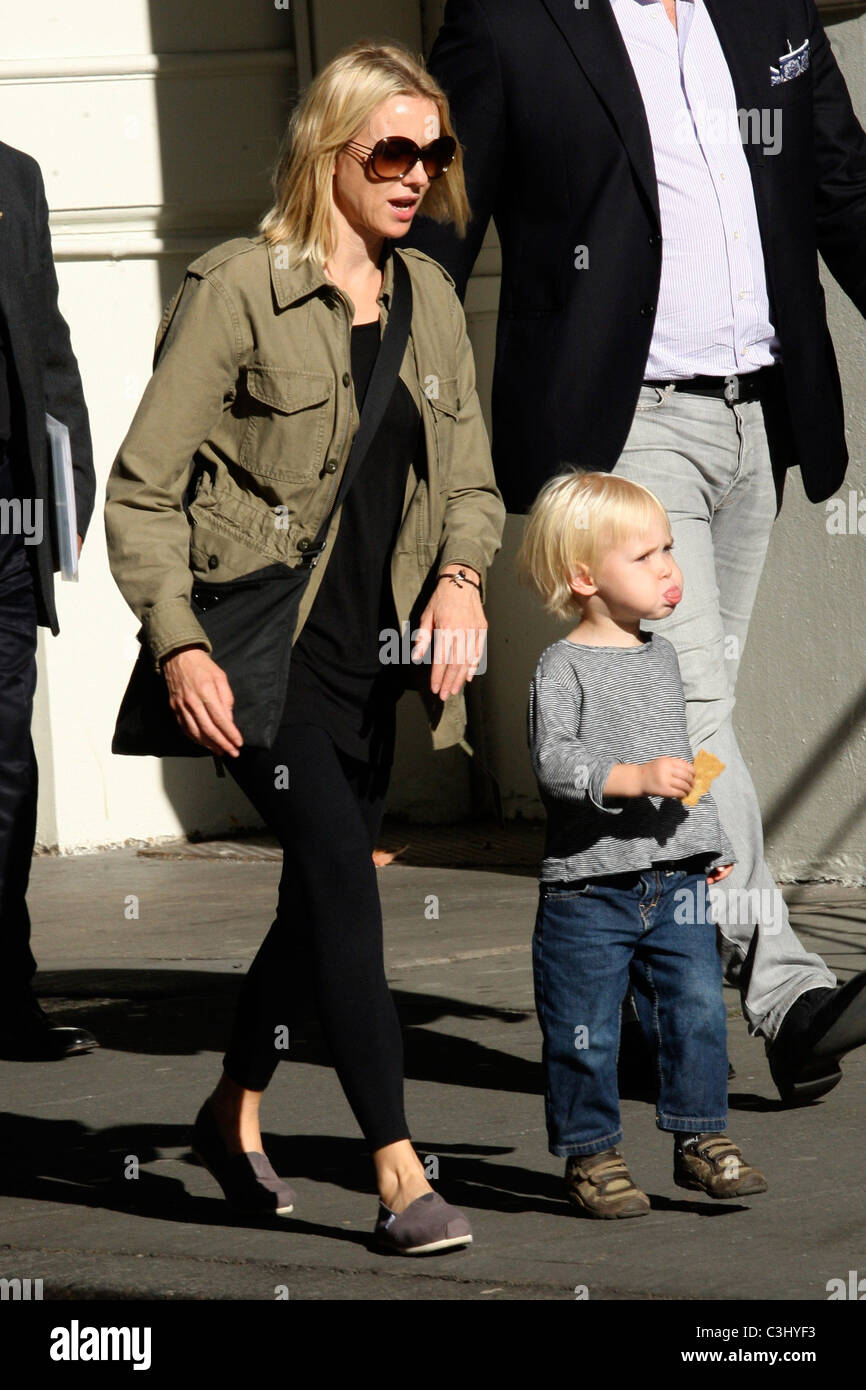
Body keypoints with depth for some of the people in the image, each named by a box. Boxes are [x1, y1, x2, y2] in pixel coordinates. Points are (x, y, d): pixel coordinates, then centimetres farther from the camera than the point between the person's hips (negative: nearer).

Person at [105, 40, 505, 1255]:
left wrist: (462, 575, -7)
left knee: (321, 892, 13)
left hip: (371, 654, 7)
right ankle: (400, 1176, -18)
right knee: (342, 874, -17)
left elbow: (469, 481, 15)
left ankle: (235, 1110, 35)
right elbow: (142, 489, -8)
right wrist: (179, 646, -17)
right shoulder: (238, 289, -8)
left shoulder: (430, 301, 11)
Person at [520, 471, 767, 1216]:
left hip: (675, 883, 6)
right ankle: (592, 1153, 14)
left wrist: (713, 845, 27)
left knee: (698, 1009, 0)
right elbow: (555, 761, -20)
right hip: (589, 883, -6)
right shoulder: (564, 667, -9)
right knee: (586, 1030, 1)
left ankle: (700, 1137, 12)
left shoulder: (662, 657, 14)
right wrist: (635, 777, -30)